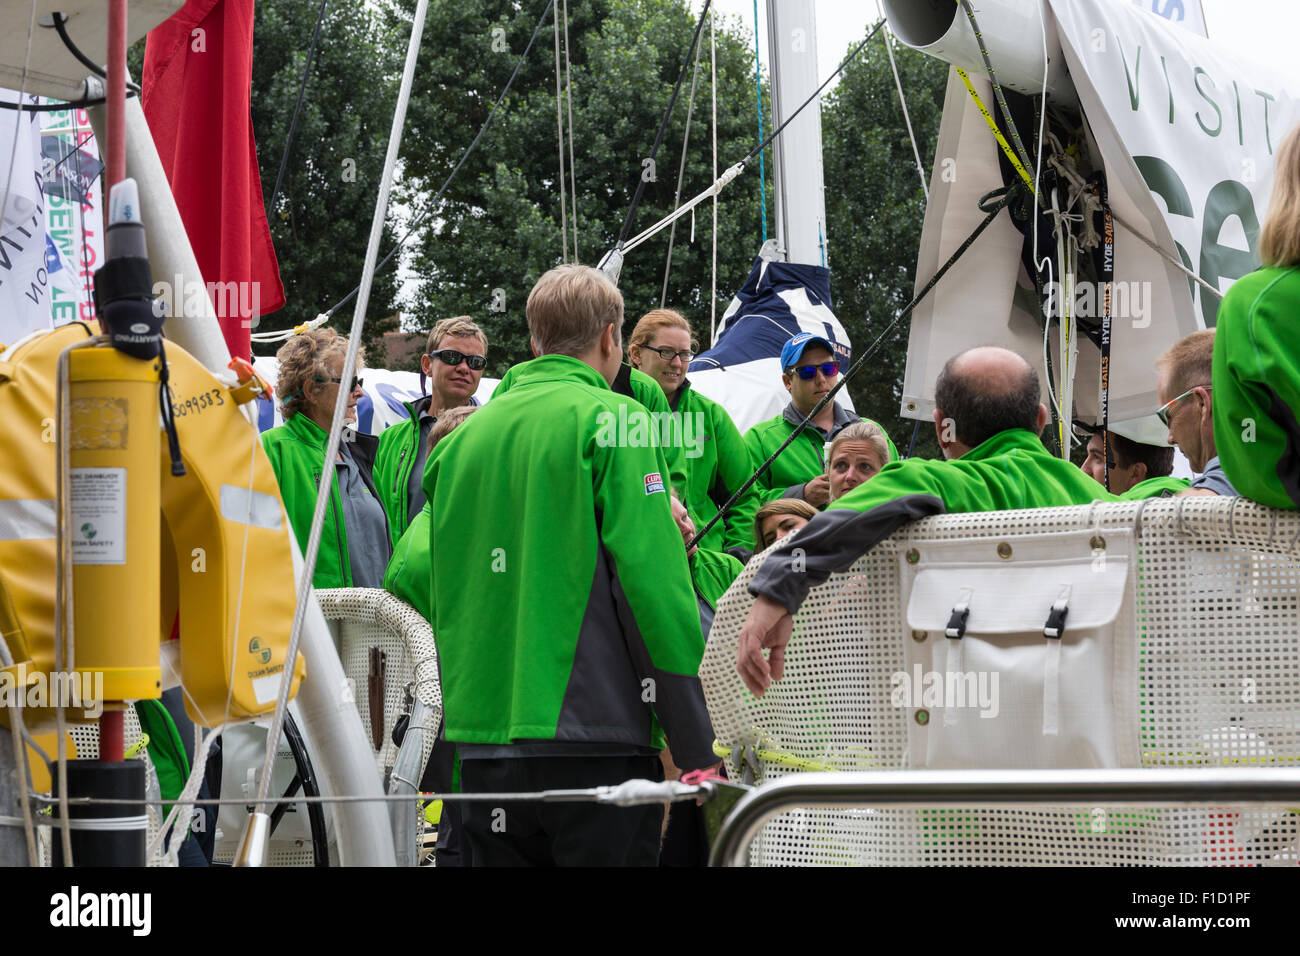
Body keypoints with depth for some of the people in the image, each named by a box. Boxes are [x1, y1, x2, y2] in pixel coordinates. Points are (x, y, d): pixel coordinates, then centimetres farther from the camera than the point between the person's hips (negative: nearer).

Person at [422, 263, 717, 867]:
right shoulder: (609, 420, -5)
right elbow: (654, 585, -12)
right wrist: (696, 749, -9)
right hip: (593, 737, -5)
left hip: (485, 745, 6)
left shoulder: (462, 438, 13)